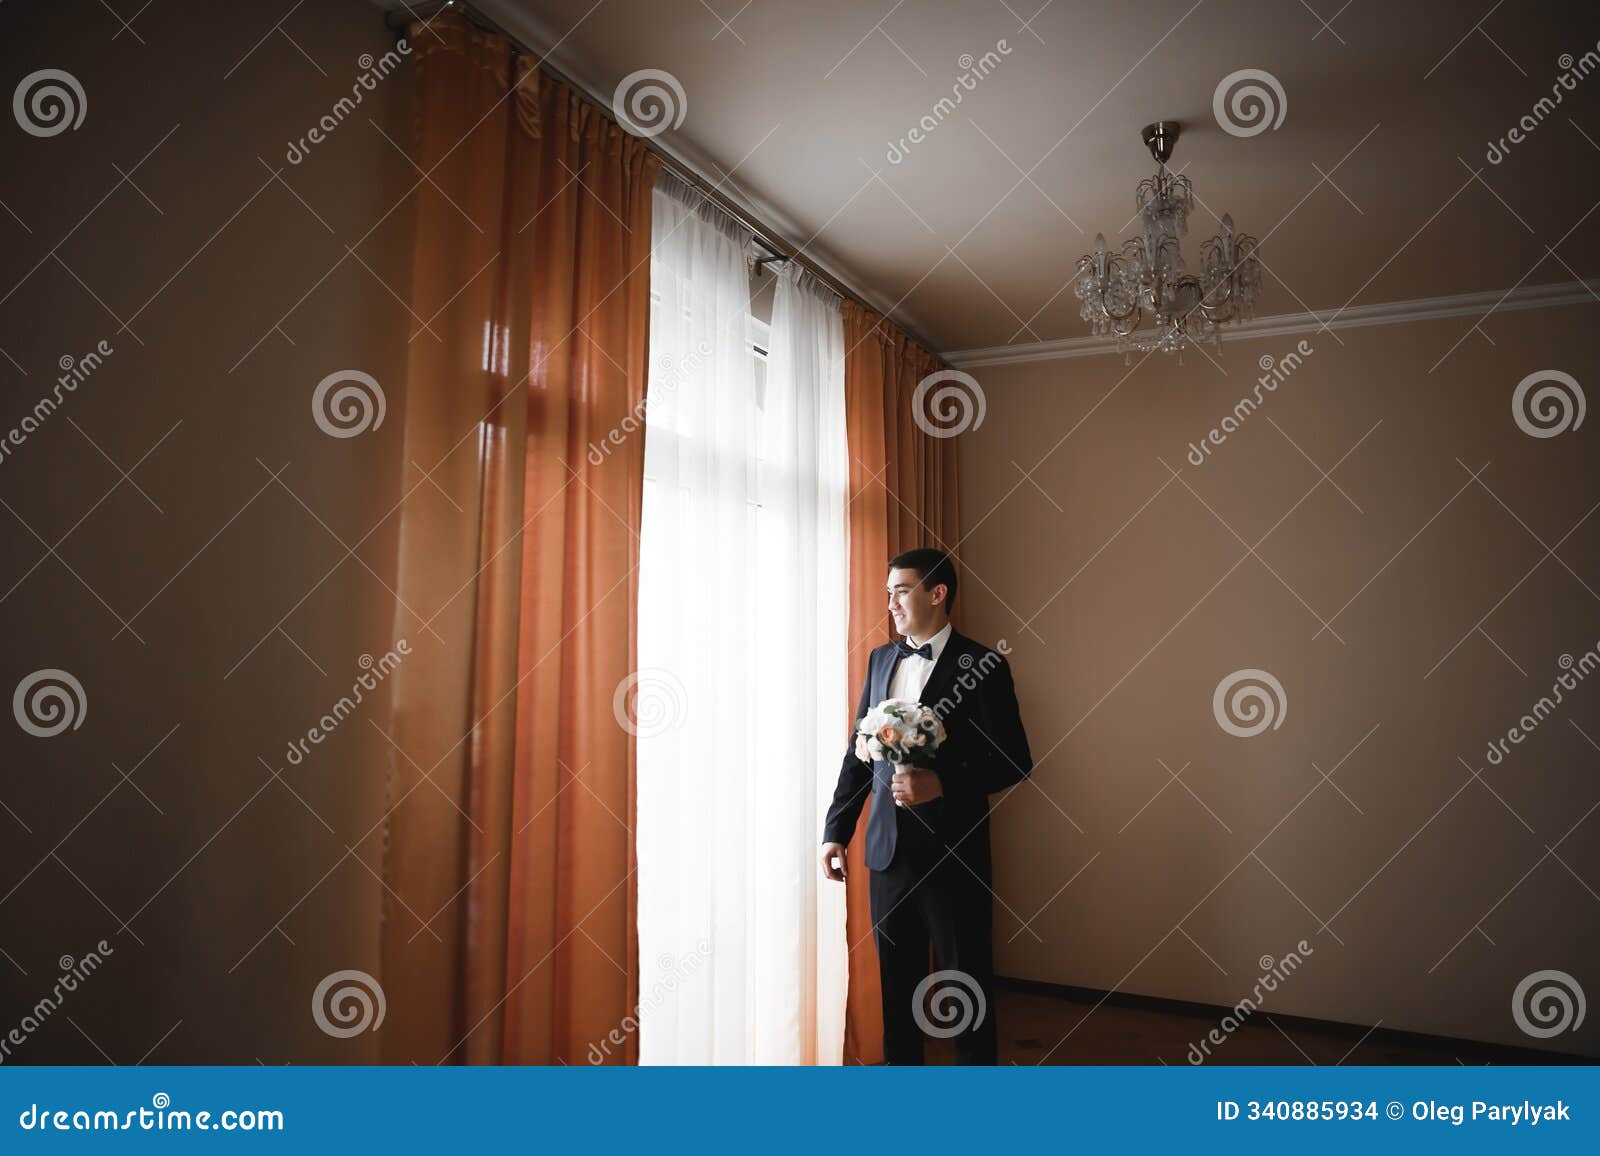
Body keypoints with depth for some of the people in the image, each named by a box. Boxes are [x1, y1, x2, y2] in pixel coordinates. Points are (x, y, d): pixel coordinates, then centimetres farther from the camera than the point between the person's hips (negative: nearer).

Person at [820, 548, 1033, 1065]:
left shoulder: (982, 664, -7)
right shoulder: (881, 659, 9)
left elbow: (1014, 761, -9)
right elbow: (858, 752, 12)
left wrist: (942, 784, -21)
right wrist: (836, 829, 9)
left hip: (952, 849, -5)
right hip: (887, 847, 5)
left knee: (965, 979, 6)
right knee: (896, 977, 15)